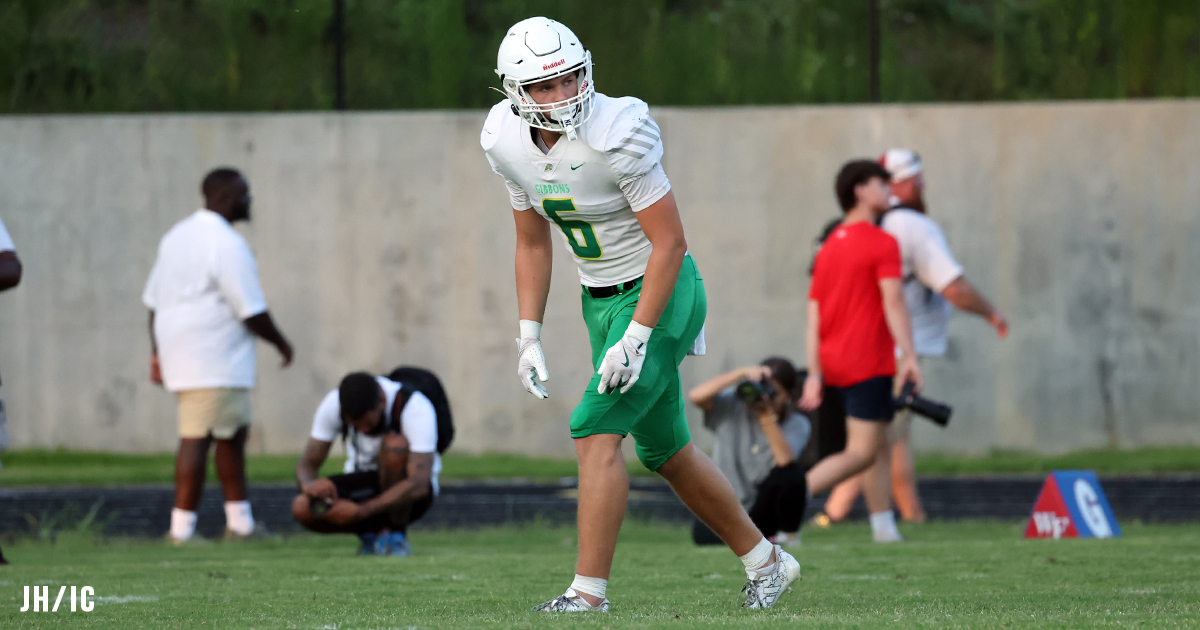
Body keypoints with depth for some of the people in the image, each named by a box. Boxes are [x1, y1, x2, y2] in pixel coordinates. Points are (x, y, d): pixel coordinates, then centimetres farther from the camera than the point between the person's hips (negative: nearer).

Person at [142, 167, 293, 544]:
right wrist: (281, 344, 1)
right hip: (213, 363, -10)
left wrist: (158, 354, 23)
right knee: (197, 438, -8)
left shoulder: (177, 236, 16)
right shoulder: (226, 244, -14)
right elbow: (251, 311, -15)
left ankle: (240, 521, 20)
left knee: (234, 432, 17)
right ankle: (182, 527, -8)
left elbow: (154, 301, 19)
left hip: (181, 355, 10)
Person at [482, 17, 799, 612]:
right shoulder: (508, 143, -5)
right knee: (666, 452, 15)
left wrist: (636, 338, -25)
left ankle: (589, 593, -15)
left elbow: (670, 242, -22)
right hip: (601, 297, 7)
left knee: (595, 432, -18)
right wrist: (529, 337, 3)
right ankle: (765, 561, 31)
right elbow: (533, 244, 9)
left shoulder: (616, 134, -26)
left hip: (658, 292, -7)